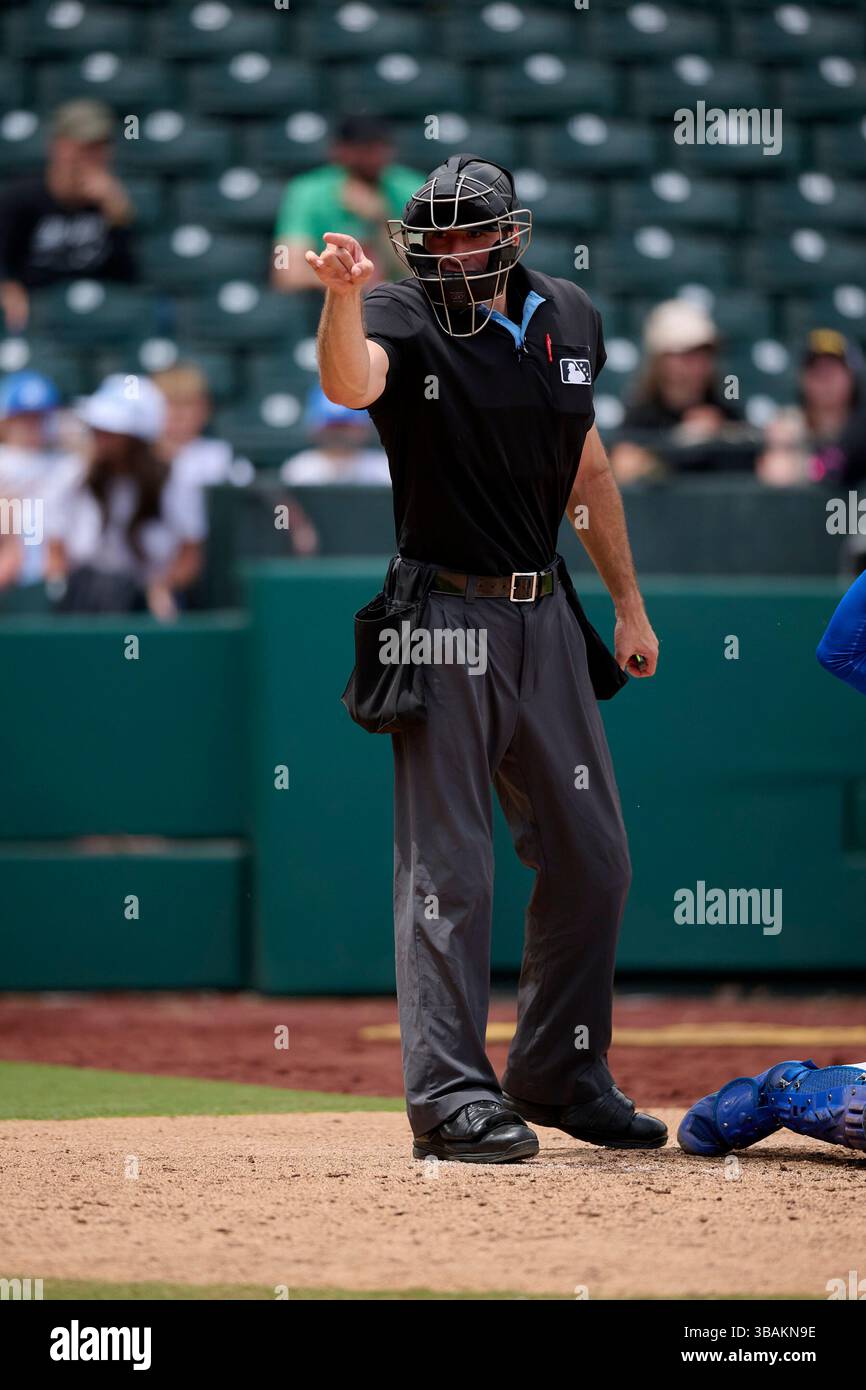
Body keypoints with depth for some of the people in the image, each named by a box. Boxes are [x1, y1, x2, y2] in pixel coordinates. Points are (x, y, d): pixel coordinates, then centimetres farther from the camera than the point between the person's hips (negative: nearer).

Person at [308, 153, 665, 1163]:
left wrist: (629, 603, 18)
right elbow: (349, 385, -32)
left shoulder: (567, 319, 7)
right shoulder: (404, 318, -9)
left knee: (591, 857, 11)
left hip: (544, 611, 6)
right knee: (447, 867, -7)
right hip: (445, 616, -6)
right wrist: (344, 296, -51)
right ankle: (451, 1098, -4)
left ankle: (558, 1075, 25)